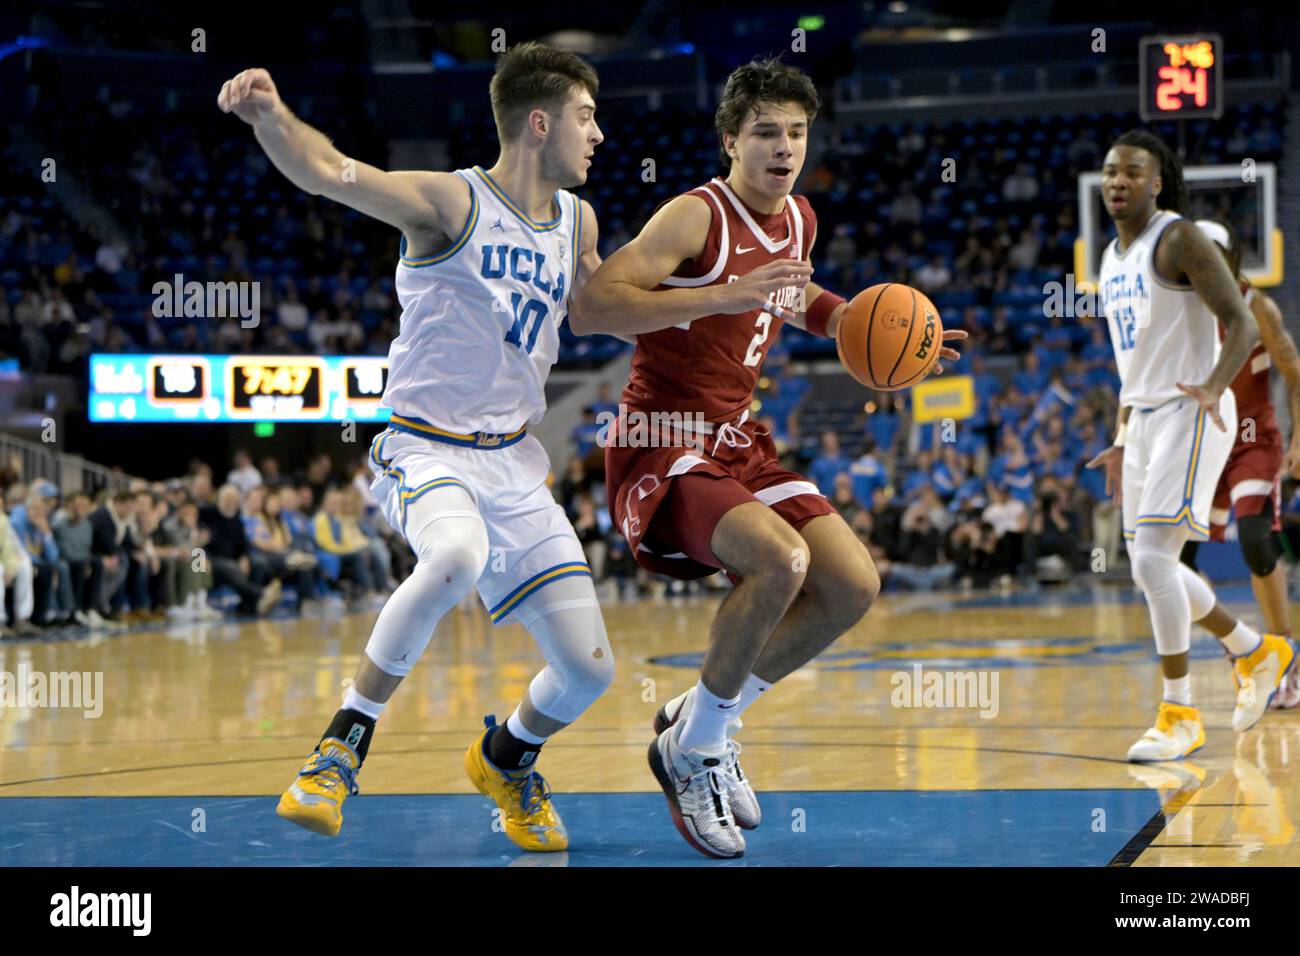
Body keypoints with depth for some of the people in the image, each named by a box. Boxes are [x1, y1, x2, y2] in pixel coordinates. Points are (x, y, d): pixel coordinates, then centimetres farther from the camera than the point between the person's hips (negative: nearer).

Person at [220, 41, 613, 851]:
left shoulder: (576, 221, 10)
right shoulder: (451, 202, -11)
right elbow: (328, 172, -26)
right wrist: (268, 115, -46)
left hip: (514, 459, 6)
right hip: (428, 448, -6)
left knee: (590, 668, 1)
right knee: (457, 556, -41)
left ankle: (507, 758, 35)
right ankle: (346, 741, -22)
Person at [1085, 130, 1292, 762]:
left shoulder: (1180, 240, -10)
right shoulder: (1112, 259, 16)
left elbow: (1243, 324, -18)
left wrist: (1214, 385, -35)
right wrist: (1121, 444, 22)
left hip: (1192, 415, -9)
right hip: (1144, 420, 9)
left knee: (1151, 560, -18)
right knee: (1152, 568, 10)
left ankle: (1180, 714, -9)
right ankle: (1258, 654, 31)